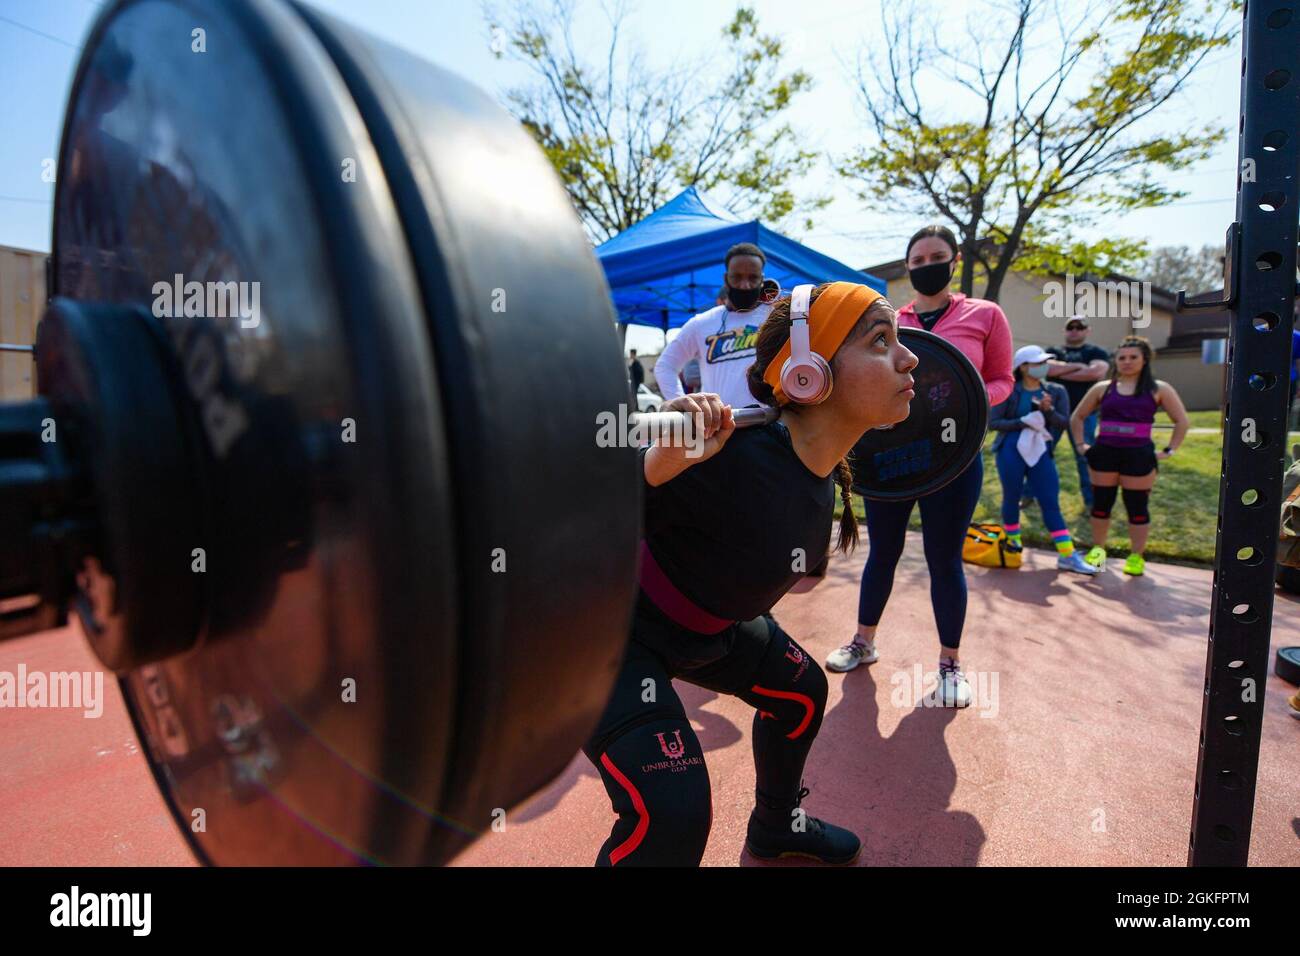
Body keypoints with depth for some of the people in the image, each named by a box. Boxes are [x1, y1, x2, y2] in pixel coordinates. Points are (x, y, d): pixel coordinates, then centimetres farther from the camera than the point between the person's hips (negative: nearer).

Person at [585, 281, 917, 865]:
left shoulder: (821, 463, -10)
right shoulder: (733, 460, -37)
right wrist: (661, 463, -50)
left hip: (704, 625, 9)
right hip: (610, 625, -8)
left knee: (800, 690, 20)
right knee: (671, 814, -22)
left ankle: (775, 825, 49)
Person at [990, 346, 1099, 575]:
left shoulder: (1056, 391, 6)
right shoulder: (1009, 391, -3)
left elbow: (1065, 423, 1)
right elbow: (993, 422, -7)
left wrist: (1048, 410, -17)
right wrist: (1023, 422, -18)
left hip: (1041, 452, 3)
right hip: (1011, 450, -3)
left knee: (1051, 502, 1)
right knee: (1011, 498, 9)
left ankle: (1068, 555, 1)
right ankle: (1012, 545, 27)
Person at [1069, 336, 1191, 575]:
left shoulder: (1158, 389, 4)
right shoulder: (1102, 388, 7)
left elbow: (1182, 421, 7)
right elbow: (1077, 417, 16)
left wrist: (1169, 450, 0)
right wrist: (1081, 444, 8)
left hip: (1139, 456, -1)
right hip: (1103, 454, 2)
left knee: (1137, 507, 3)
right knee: (1101, 504, 7)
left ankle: (1136, 556, 14)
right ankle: (1098, 549, 21)